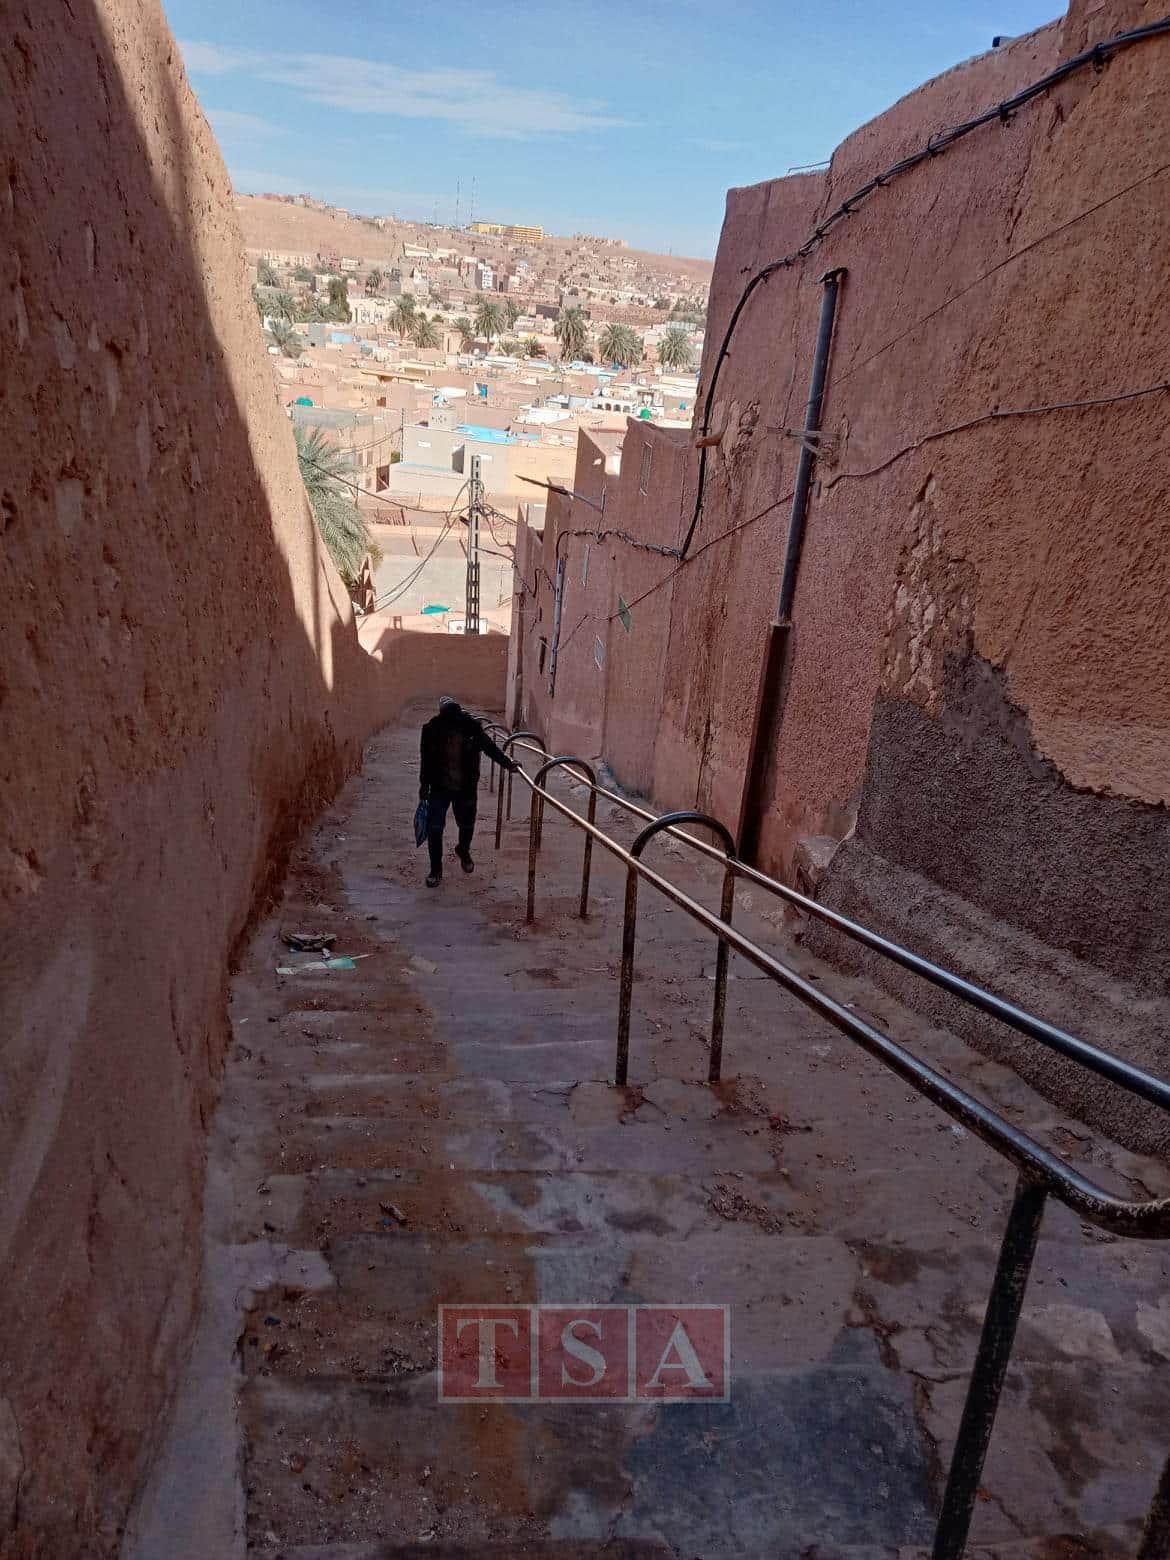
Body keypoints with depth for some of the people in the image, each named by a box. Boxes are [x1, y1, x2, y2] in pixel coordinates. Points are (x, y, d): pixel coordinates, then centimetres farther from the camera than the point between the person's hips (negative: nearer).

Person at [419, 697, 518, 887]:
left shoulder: (471, 726, -14)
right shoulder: (432, 729, -14)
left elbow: (489, 747, -1)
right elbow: (425, 758, -1)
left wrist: (507, 763, -12)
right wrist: (424, 784, 6)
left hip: (466, 788, 1)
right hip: (439, 788, -1)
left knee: (467, 825, 16)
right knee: (434, 829, -5)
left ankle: (463, 851, 47)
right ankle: (436, 869, 12)